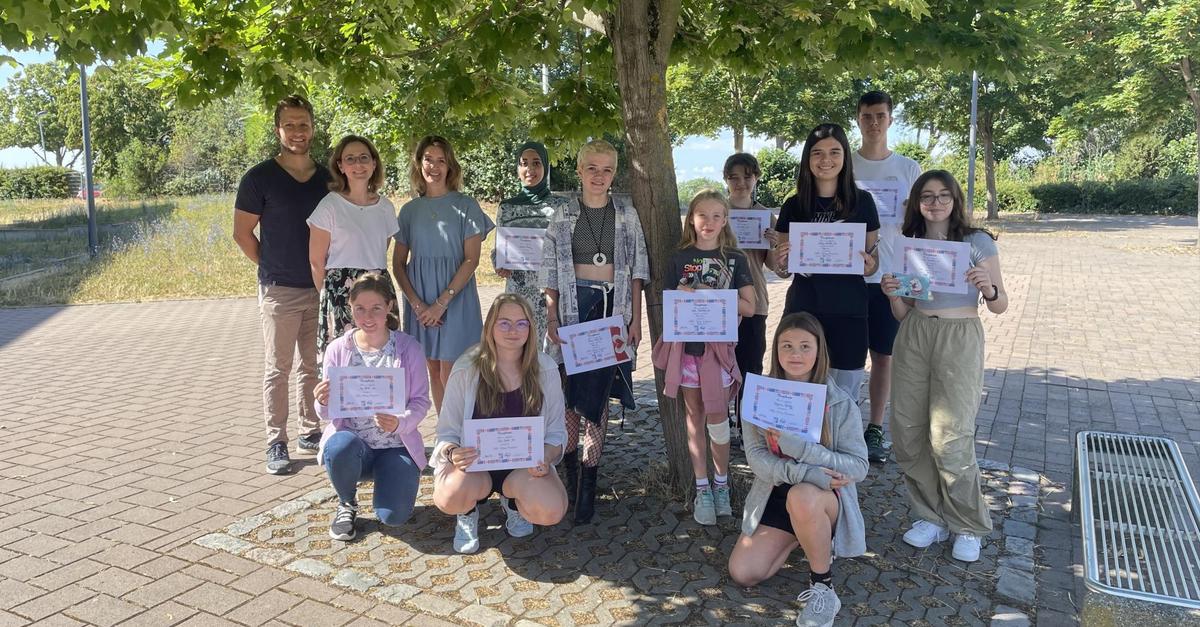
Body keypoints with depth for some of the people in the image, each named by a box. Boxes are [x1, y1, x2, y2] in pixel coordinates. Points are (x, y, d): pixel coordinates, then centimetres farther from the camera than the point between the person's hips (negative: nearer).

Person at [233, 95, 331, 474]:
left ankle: (310, 432, 24)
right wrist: (272, 266, 2)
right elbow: (242, 233, -1)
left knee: (314, 366, 12)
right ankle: (276, 443, 11)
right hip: (280, 290, -4)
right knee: (279, 369, 3)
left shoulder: (326, 178, 7)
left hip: (321, 287, 4)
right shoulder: (259, 178, -5)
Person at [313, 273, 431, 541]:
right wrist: (323, 402, -22)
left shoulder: (409, 348, -5)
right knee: (340, 447, -36)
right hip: (352, 441, 1)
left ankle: (385, 477, 18)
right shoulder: (338, 349, -1)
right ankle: (347, 503, -1)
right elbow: (327, 413, 3)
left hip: (396, 445, -1)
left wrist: (399, 423, -27)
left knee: (393, 516, -20)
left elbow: (421, 401, -6)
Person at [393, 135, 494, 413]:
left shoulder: (465, 205, -1)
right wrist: (416, 303, -7)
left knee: (450, 376, -6)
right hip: (420, 299, 4)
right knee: (434, 371, 9)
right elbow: (398, 263, 8)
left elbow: (471, 259, -7)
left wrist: (442, 302, -15)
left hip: (455, 296, -4)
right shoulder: (410, 210, 9)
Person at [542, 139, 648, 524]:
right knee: (571, 389, 0)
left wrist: (636, 318, 2)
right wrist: (551, 318, -3)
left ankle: (588, 481, 5)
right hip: (572, 307, 0)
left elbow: (637, 269, 7)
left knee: (599, 393, -1)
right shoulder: (563, 217, 4)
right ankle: (569, 461, 19)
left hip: (613, 308, 0)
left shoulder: (627, 214, 6)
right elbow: (550, 273, 5)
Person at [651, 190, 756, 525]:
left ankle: (721, 483, 18)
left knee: (716, 415, -2)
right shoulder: (679, 259, 6)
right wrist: (683, 297, -13)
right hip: (686, 344, 2)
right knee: (695, 414, 7)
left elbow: (748, 307, -1)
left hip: (719, 345, -1)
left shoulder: (735, 259, 3)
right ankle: (702, 488, 16)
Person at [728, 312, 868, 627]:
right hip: (774, 497, 4)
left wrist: (796, 445, -28)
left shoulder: (840, 403, -11)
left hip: (826, 498, -4)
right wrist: (806, 471, -29)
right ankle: (803, 536, 19)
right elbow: (756, 457, -12)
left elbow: (858, 467, -16)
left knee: (802, 497, -39)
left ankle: (823, 585, -13)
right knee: (742, 573, -10)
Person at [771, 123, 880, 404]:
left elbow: (874, 259, 9)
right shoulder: (794, 205, 5)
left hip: (849, 312, 0)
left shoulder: (862, 201, 3)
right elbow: (784, 271, 9)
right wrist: (780, 262, -13)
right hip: (802, 310, 1)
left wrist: (868, 265, -13)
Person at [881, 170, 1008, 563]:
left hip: (960, 339, -4)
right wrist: (892, 293, -9)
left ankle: (968, 527, 14)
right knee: (907, 435, 2)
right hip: (913, 338, 4)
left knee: (950, 439, -8)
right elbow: (903, 313, 11)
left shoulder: (977, 242, 1)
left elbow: (1000, 306, 4)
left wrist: (988, 288, -17)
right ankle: (931, 517, 22)